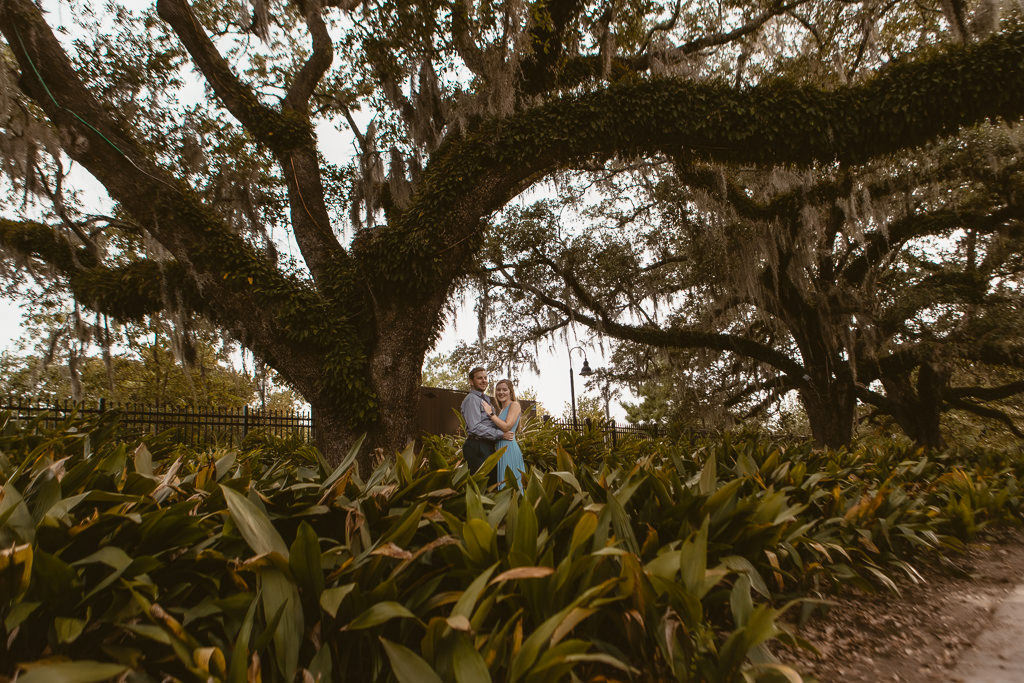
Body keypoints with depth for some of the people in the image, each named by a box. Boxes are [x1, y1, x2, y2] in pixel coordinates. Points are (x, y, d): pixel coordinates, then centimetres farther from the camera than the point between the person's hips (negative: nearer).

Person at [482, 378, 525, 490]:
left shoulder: (514, 405, -4)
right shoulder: (501, 410, 20)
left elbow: (507, 426, -16)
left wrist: (490, 413, -9)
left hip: (509, 448, -9)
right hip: (501, 449, 9)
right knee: (503, 483, 8)